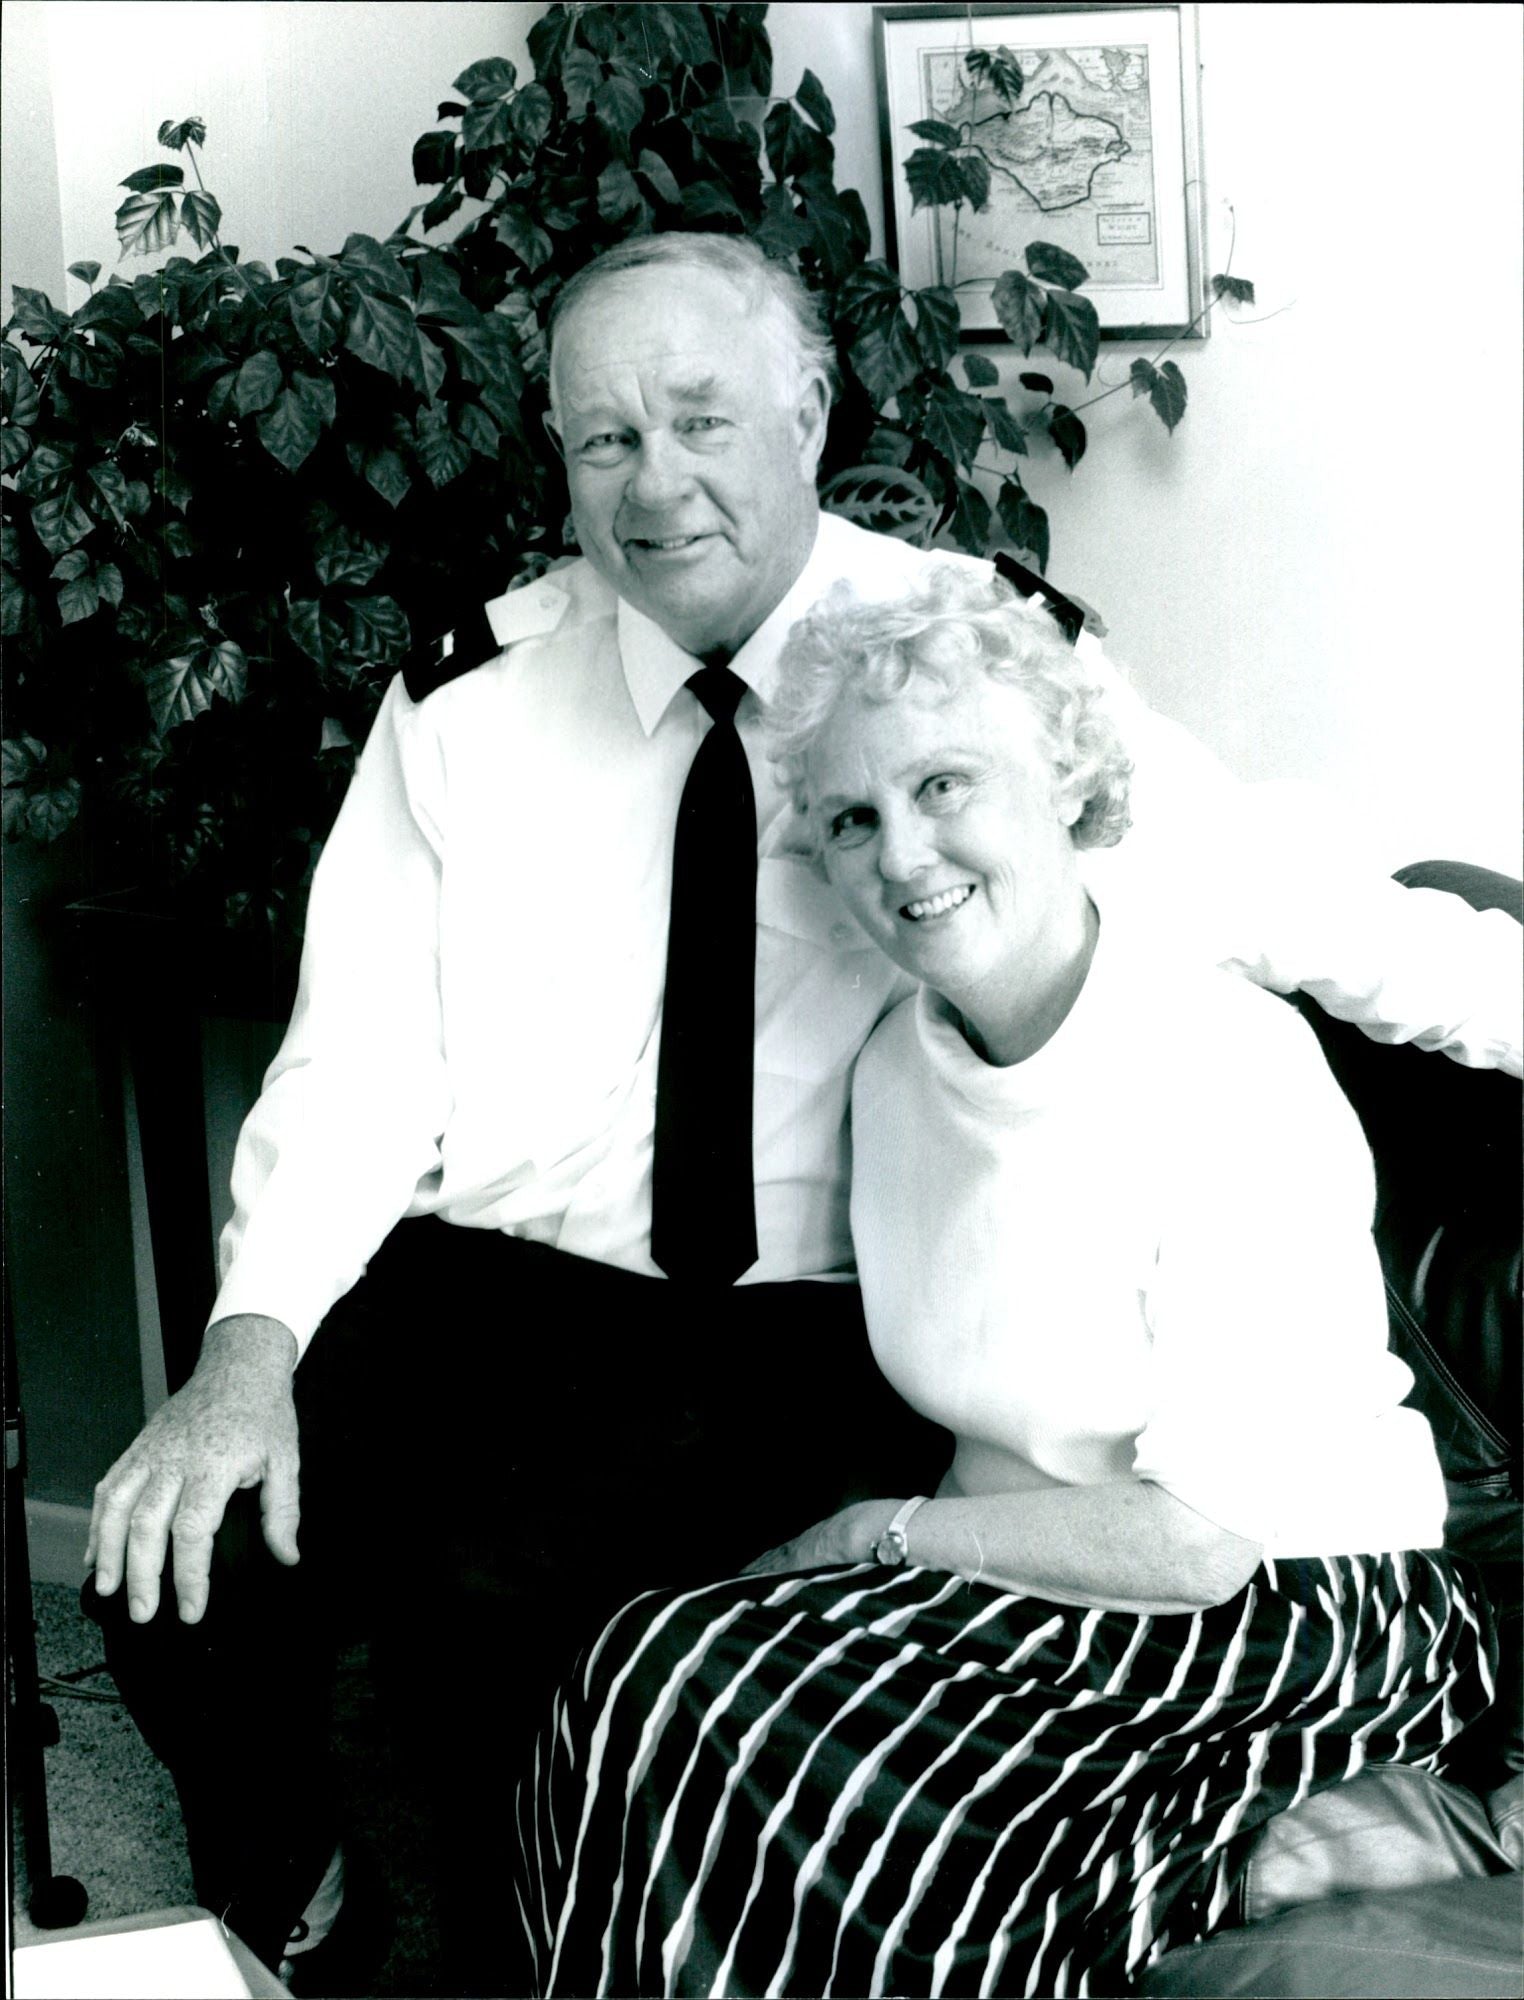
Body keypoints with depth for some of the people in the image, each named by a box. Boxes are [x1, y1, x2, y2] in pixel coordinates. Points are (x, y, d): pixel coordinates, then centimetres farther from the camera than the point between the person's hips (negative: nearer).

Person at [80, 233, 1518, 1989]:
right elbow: (356, 1066, 1)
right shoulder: (470, 699, 4)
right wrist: (248, 1347, -13)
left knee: (504, 1579, -28)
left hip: (807, 1326, -2)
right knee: (184, 1553, -18)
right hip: (482, 1282, 3)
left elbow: (1295, 908, 0)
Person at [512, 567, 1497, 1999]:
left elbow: (1210, 1543, -20)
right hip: (1065, 1598, 6)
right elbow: (989, 1435, 9)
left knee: (690, 1693, -20)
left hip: (1299, 1610, -6)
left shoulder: (1231, 1072, -19)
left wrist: (887, 1533, -10)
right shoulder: (897, 1068, 4)